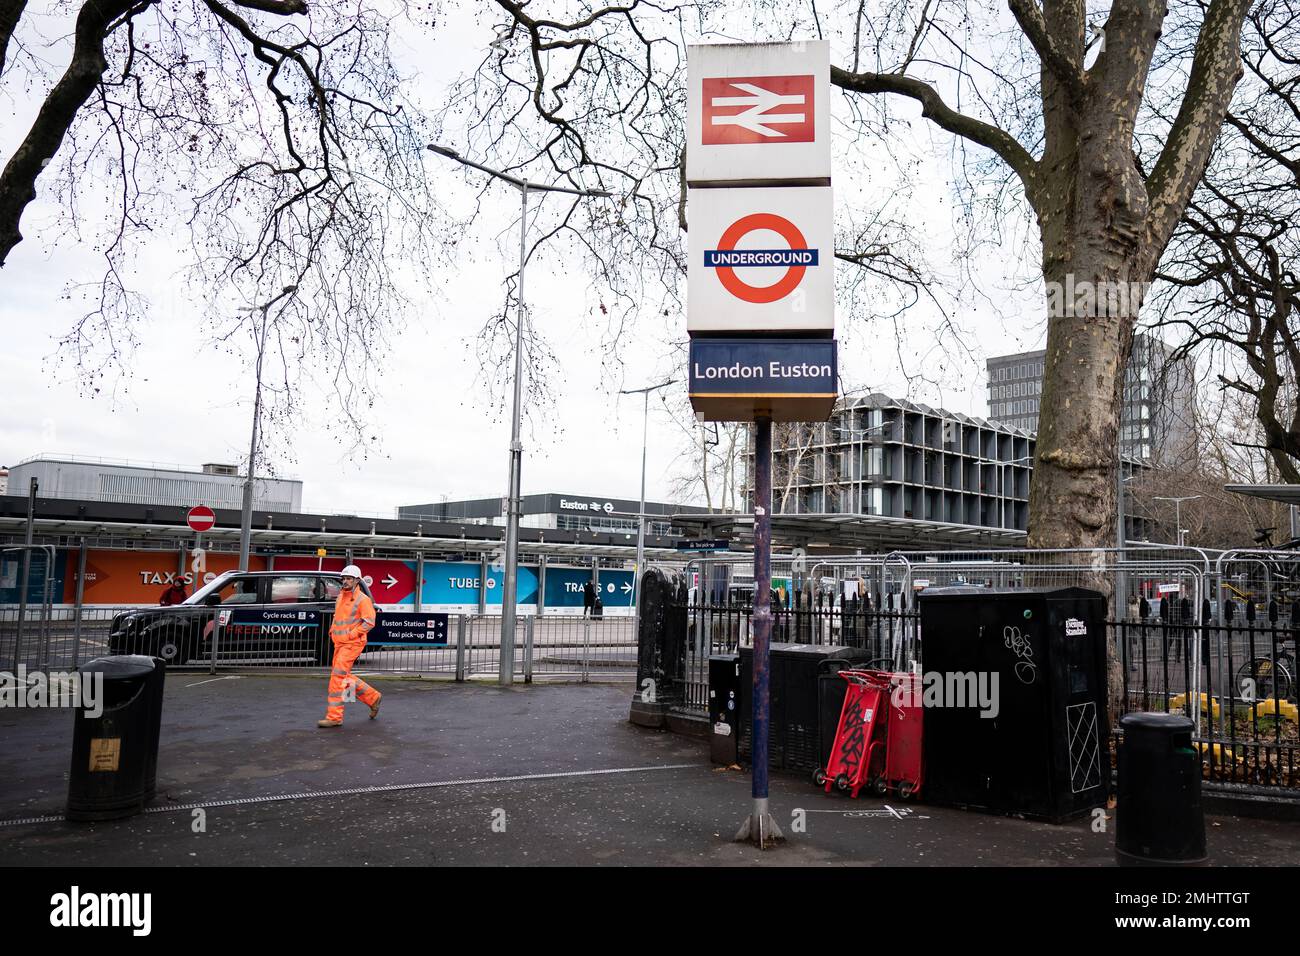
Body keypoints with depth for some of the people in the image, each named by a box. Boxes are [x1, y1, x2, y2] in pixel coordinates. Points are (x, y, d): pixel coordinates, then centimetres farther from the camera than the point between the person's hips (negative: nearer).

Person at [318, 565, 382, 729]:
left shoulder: (362, 599, -11)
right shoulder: (341, 596, 14)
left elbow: (369, 622, -16)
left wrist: (350, 635, -18)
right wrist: (332, 630, 10)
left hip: (352, 644, -9)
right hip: (339, 643, 9)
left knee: (338, 677, -10)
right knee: (344, 677, 13)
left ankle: (334, 717, -5)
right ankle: (373, 697, 27)